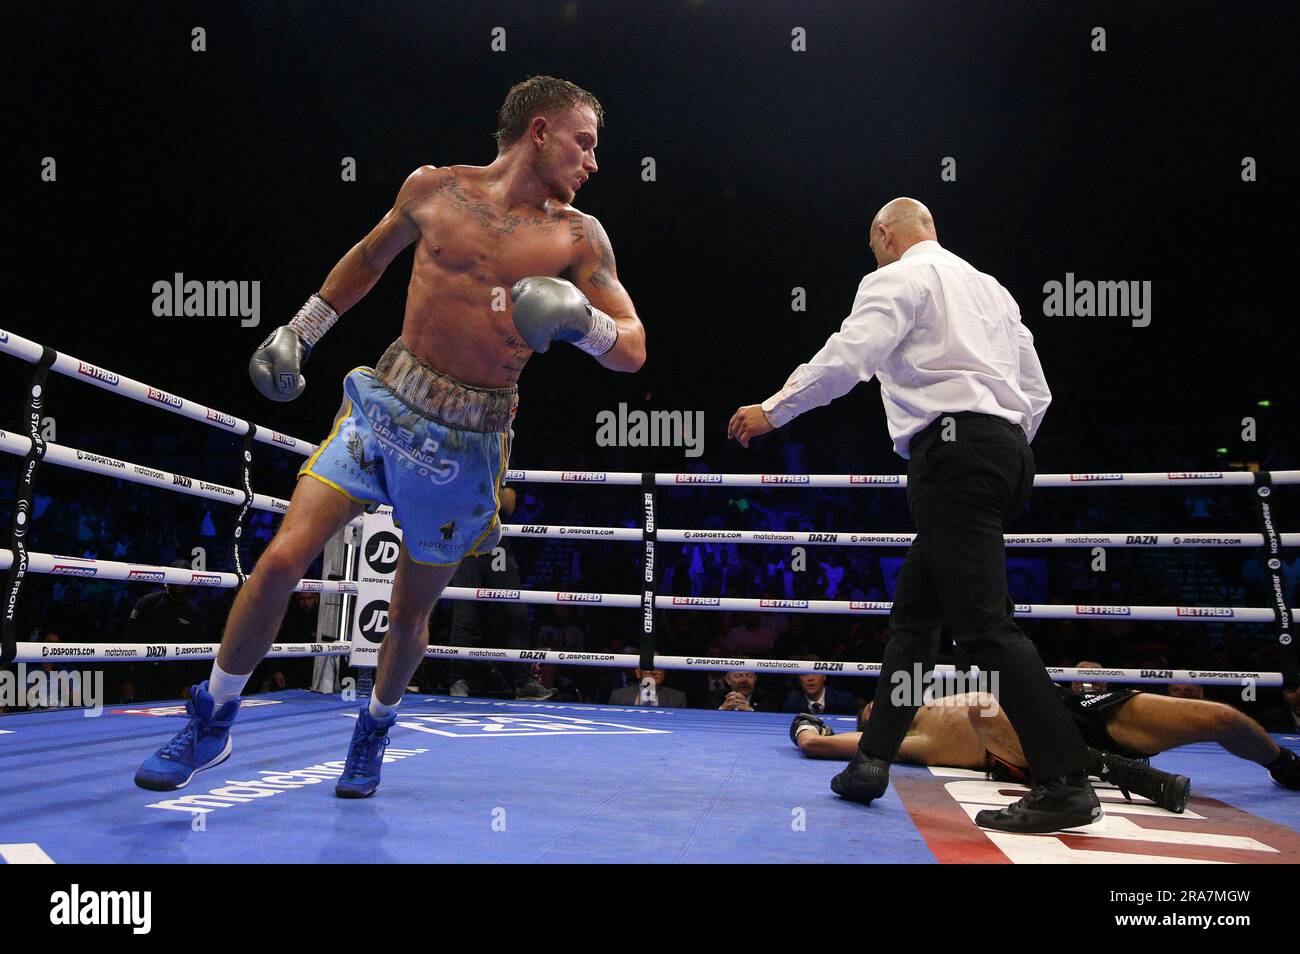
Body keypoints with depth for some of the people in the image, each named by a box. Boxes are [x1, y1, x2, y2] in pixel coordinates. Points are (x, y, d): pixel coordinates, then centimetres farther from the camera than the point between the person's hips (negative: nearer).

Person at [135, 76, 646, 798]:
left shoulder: (577, 237, 0)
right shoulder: (434, 189, 2)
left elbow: (634, 350, -3)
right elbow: (369, 257, 20)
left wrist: (580, 319, -23)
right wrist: (299, 329, 21)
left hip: (466, 440, 0)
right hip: (383, 404, 1)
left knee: (410, 611, 10)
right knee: (283, 557, -9)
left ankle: (375, 728, 40)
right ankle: (210, 725, 14)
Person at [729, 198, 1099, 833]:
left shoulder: (898, 278, 2)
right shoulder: (988, 286, 27)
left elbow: (847, 358, -15)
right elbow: (1036, 391, 23)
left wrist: (772, 412, -7)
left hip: (953, 450, -9)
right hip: (1007, 446, 9)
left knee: (983, 624, -10)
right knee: (914, 612, 12)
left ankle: (1066, 785, -10)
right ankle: (872, 762, 15)